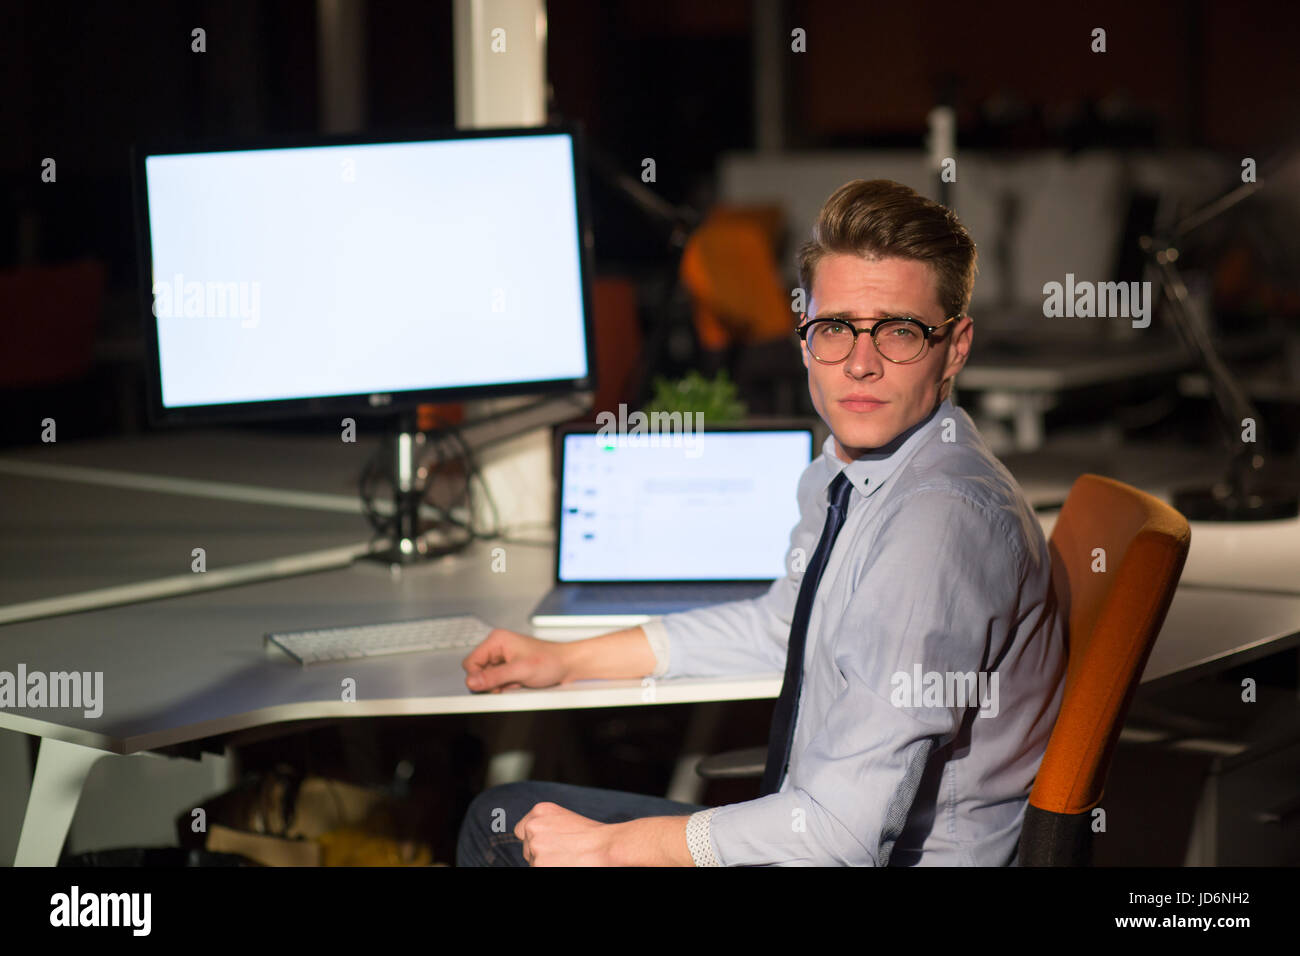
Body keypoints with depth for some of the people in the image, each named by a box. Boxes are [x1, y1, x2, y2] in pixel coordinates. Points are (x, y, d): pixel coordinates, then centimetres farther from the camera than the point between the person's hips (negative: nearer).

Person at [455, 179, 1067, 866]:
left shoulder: (943, 522, -27)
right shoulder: (840, 473, 3)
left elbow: (850, 829, -29)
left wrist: (609, 845, -19)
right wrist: (567, 661, 22)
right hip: (821, 824, 8)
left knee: (508, 828, 0)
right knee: (500, 817, 13)